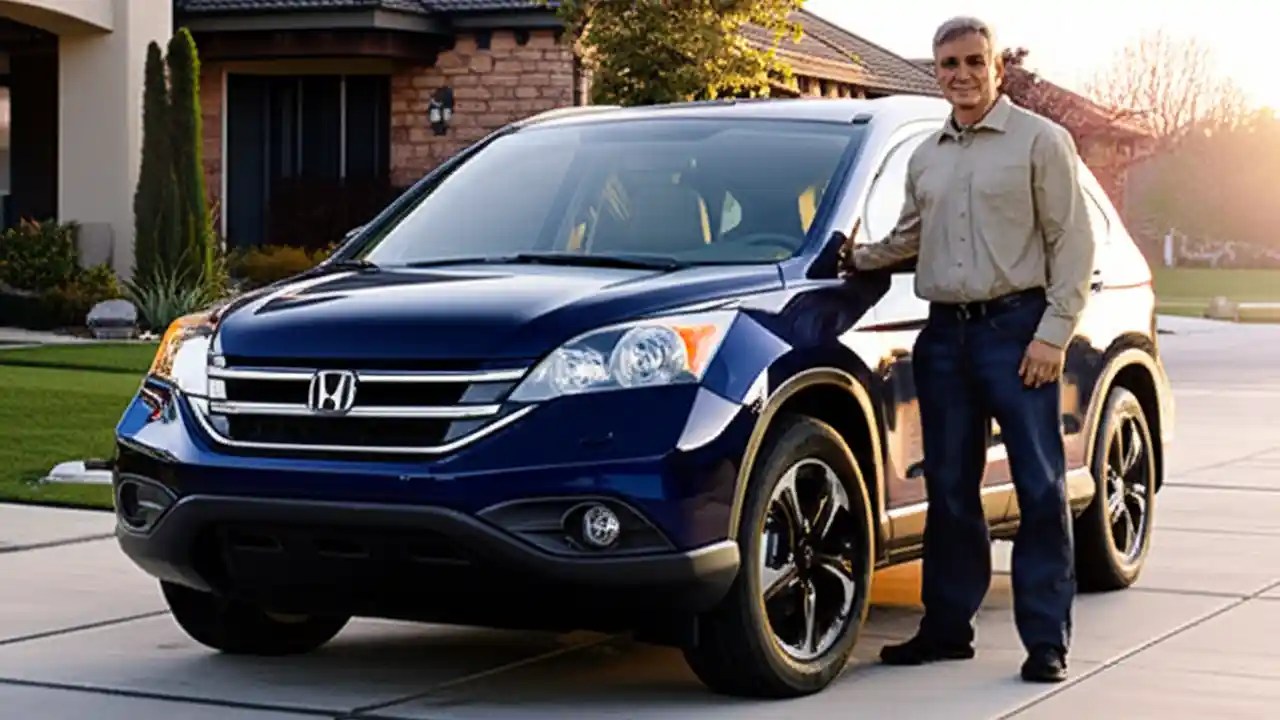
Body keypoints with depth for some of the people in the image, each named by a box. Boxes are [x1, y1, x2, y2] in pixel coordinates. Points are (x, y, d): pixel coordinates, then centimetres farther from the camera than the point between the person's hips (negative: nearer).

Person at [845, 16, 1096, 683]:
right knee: (949, 489, 9)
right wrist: (854, 258, 15)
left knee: (1040, 488, -4)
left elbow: (1072, 242, -5)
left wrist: (1053, 332, -12)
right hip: (944, 333, 6)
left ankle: (1046, 639, -1)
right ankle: (946, 626, 18)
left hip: (1015, 327, -5)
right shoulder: (925, 157, 15)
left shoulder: (1039, 140, -1)